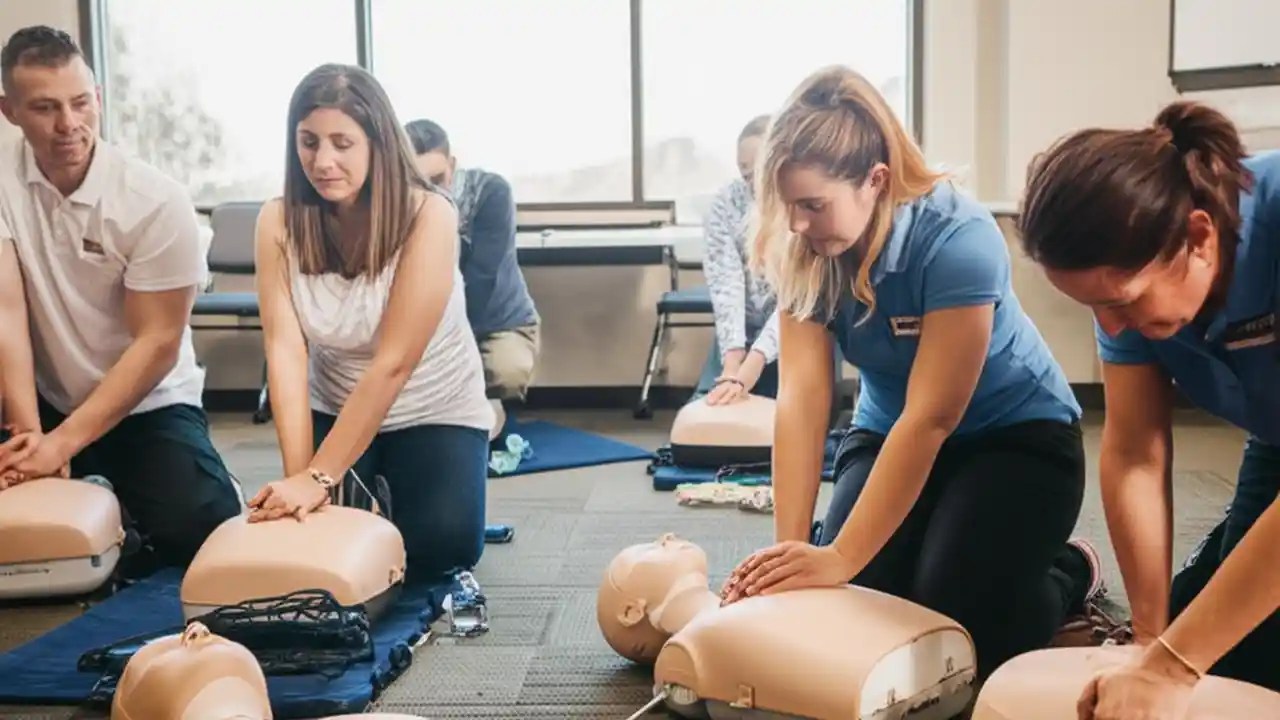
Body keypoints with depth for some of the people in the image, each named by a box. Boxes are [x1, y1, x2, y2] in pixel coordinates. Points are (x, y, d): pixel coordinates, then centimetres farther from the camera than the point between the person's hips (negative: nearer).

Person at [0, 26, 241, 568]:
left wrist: (63, 442, -21)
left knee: (198, 530, -23)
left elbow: (158, 343, -16)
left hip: (149, 406, -2)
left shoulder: (157, 202, -17)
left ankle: (124, 515, 13)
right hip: (46, 401, 3)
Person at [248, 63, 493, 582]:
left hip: (434, 411, -3)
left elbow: (393, 363, -29)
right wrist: (297, 473, -31)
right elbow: (285, 349, -21)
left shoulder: (427, 215, -25)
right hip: (334, 408, 3)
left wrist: (319, 477, -33)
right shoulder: (279, 221, -13)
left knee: (442, 544, -23)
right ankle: (368, 505, 20)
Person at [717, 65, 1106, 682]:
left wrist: (841, 556, -37)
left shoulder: (956, 238, -31)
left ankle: (1071, 573, 16)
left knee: (957, 622, -17)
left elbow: (931, 419, -33)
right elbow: (801, 398, -23)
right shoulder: (806, 252, -15)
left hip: (1015, 432, -5)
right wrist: (790, 545, -32)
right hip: (886, 433, 5)